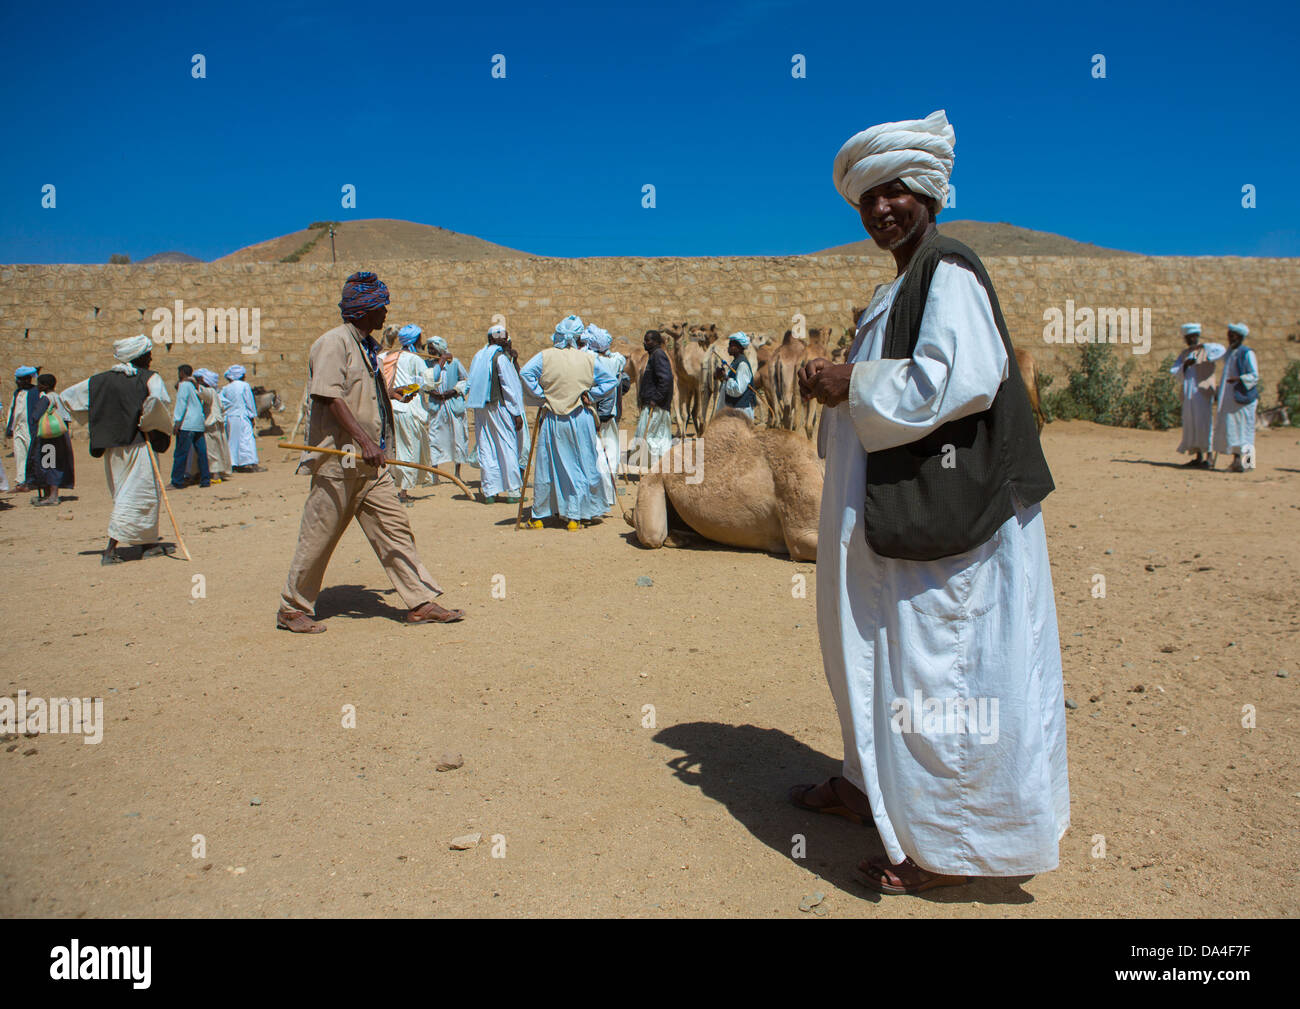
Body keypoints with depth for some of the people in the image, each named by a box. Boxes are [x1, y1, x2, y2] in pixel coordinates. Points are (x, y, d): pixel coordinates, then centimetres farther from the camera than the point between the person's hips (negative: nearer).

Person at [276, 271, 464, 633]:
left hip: (371, 462, 8)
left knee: (394, 529, 4)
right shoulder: (334, 342, -10)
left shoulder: (368, 346, 17)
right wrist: (364, 440, -27)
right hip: (338, 461, -8)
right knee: (318, 538, 2)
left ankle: (420, 603, 6)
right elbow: (329, 396, -22)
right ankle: (293, 609, 16)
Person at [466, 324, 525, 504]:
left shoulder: (478, 357, 11)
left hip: (480, 408, 7)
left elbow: (471, 385, 15)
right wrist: (517, 413, -11)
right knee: (508, 448, 0)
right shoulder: (500, 357, -11)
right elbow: (510, 386, -12)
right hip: (499, 407, -6)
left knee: (486, 448, 8)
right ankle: (513, 490, 2)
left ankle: (488, 491, 9)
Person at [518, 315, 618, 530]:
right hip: (580, 419, 0)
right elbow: (610, 379, 3)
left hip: (553, 420, 0)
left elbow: (525, 372, -14)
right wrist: (590, 395, 3)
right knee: (583, 466, 9)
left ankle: (539, 516, 15)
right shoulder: (588, 359, 0)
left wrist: (540, 394, -7)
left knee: (546, 468, 8)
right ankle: (575, 515, 10)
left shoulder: (545, 356, -4)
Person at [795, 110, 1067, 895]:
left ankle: (950, 846, 10)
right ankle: (877, 786, 35)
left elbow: (957, 380, -24)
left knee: (937, 659, -4)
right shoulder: (906, 284, 19)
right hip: (902, 504, 11)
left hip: (943, 503, -11)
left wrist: (854, 384, -15)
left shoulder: (948, 272, -11)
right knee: (883, 646, 18)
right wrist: (842, 381, 8)